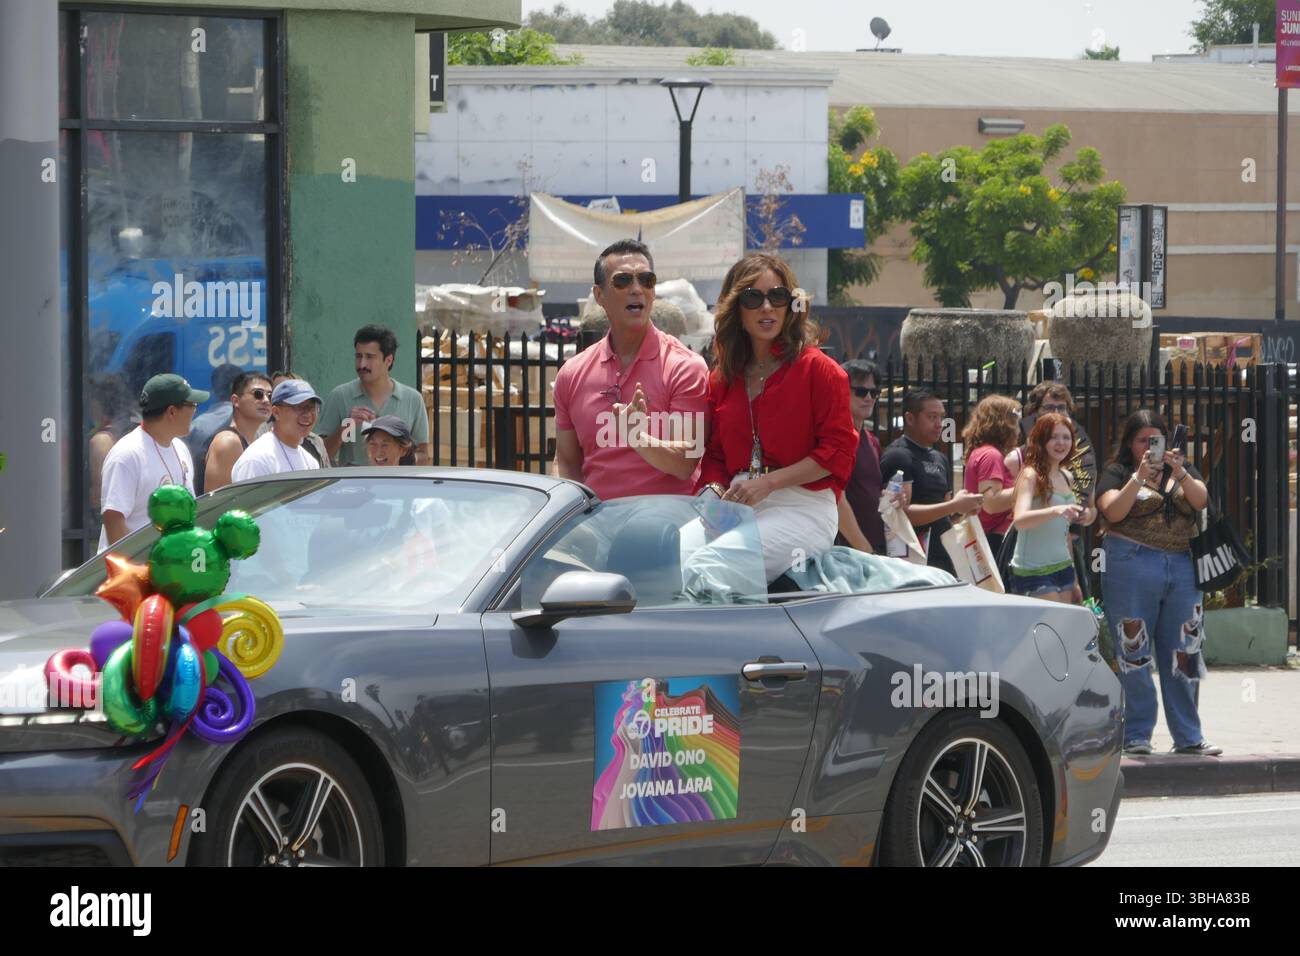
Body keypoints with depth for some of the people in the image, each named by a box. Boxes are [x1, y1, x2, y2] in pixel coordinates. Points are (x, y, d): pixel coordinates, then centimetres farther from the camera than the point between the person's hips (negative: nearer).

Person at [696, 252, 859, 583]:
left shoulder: (818, 369, 0)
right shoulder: (722, 379, 17)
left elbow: (839, 451, -5)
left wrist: (767, 483, -12)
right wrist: (715, 491, -5)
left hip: (804, 508, -5)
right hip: (739, 507, 5)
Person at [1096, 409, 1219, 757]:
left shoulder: (1181, 469, 17)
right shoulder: (1117, 473, 5)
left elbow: (1200, 500, 2)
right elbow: (1113, 511, -9)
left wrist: (1179, 473, -14)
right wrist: (1140, 476, -17)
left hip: (1181, 567, 4)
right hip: (1132, 567, -4)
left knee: (1183, 655, 4)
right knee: (1134, 655, -3)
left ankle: (1188, 737, 8)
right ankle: (1136, 737, 2)